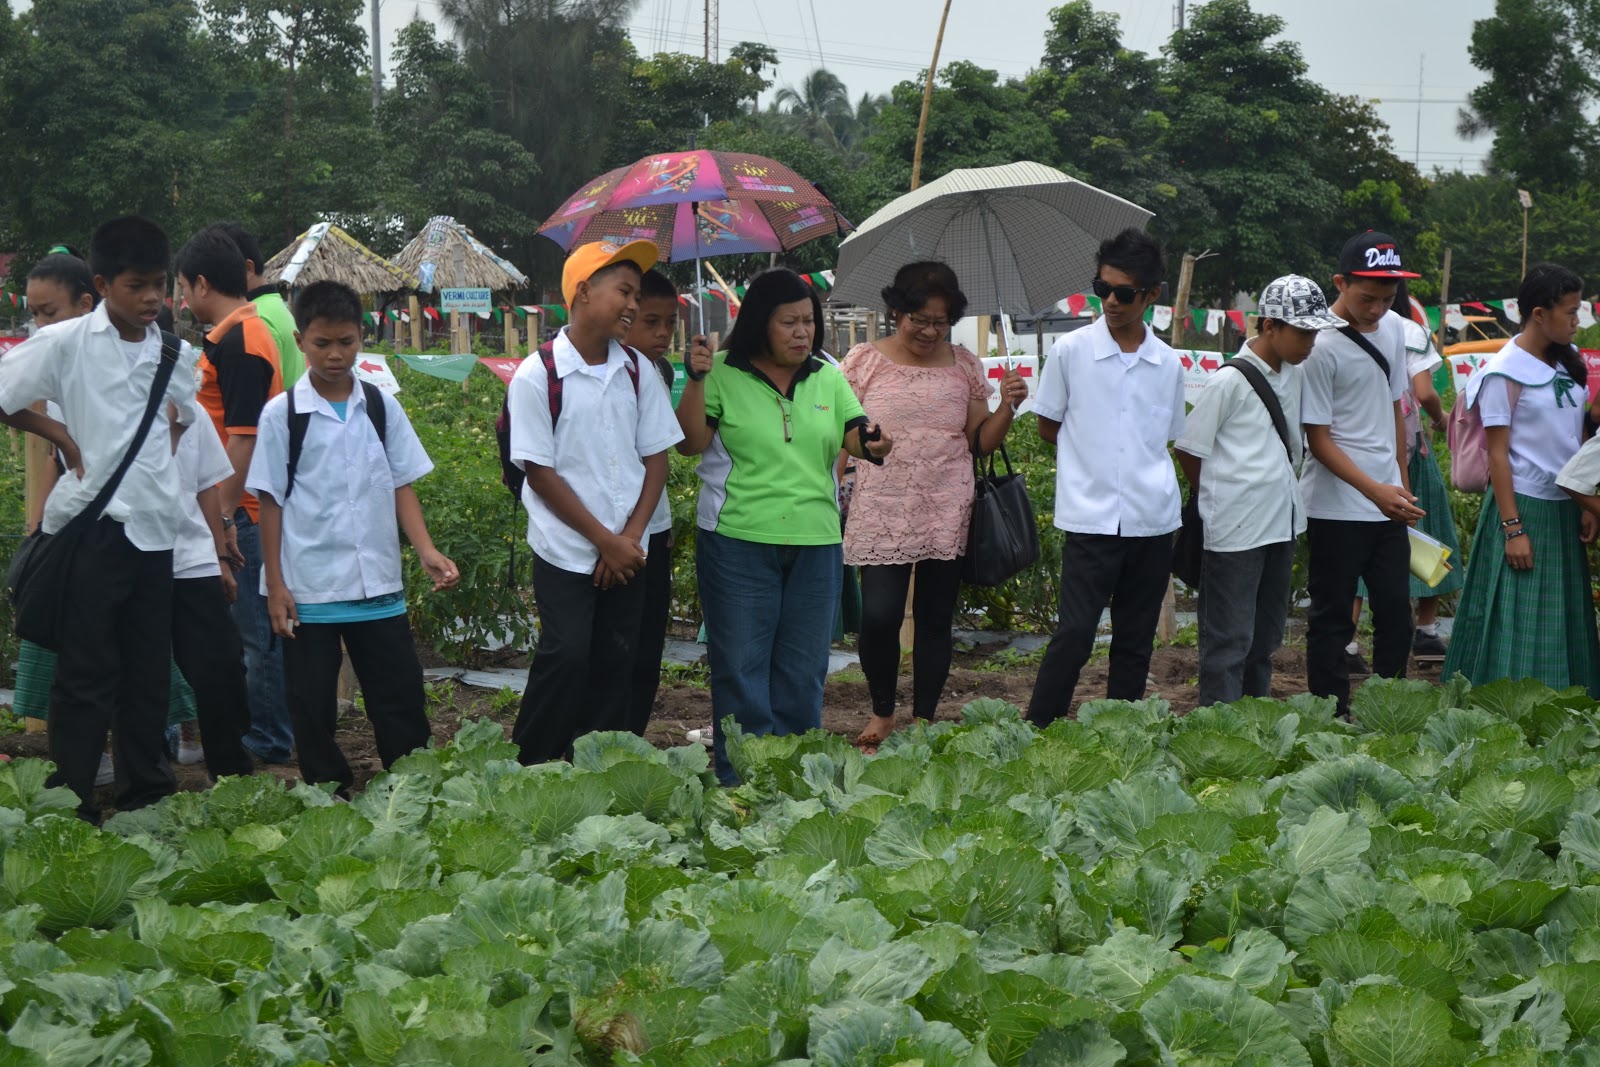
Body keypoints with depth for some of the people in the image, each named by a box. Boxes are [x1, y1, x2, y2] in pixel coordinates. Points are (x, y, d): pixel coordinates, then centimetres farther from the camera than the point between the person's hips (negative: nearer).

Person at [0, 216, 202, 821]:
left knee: (150, 668, 11)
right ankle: (70, 801, 7)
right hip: (90, 525, -5)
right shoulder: (66, 343, -6)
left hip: (154, 527, 5)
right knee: (87, 672, -1)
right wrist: (63, 441, -5)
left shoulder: (175, 354, 8)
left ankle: (145, 793, 22)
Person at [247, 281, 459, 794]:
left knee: (400, 697, 5)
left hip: (379, 586, 2)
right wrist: (276, 586, -6)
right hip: (309, 591, -2)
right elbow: (270, 501, -2)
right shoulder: (282, 414, -3)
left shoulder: (381, 406, 4)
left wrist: (426, 550, -7)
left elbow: (402, 485, 7)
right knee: (313, 709, 6)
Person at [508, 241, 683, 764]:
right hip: (565, 551, -4)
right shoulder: (536, 377, -9)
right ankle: (529, 774, 7)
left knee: (616, 664, 7)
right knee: (566, 660, -8)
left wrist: (632, 535, -7)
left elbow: (656, 456, 6)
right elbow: (540, 472, -10)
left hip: (628, 552, 4)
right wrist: (605, 541, -11)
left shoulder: (638, 372, 4)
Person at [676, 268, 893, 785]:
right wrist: (696, 382, -20)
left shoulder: (827, 377, 8)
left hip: (816, 542, 4)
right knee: (741, 665, 2)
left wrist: (871, 445, -21)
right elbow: (691, 443, -7)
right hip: (738, 542, -4)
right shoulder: (724, 373, -5)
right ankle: (738, 778, 10)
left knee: (803, 669, 11)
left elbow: (853, 433, 1)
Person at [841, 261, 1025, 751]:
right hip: (881, 514, -2)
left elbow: (980, 441, 10)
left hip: (947, 516, 2)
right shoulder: (864, 361, 1)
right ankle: (882, 713, 15)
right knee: (878, 617, -9)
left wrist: (1008, 407, -6)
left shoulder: (964, 366, 7)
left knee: (935, 619, 6)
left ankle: (924, 719, 20)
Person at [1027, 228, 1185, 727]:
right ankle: (1038, 733, -1)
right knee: (1075, 634, -11)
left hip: (1152, 521, 3)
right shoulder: (1070, 352, -1)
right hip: (1090, 518, -3)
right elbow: (1048, 427, 9)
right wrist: (1090, 459, 10)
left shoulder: (1168, 364, 7)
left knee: (1136, 642, 9)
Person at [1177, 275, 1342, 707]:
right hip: (1235, 531, -8)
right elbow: (1189, 450, -8)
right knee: (1230, 639, -3)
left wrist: (1286, 494, 11)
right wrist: (1222, 499, 2)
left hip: (1281, 525, 8)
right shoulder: (1230, 381, -14)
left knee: (1266, 637, 16)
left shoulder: (1293, 376, 8)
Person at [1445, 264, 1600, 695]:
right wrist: (1512, 528, -15)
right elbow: (1498, 453, -12)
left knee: (1565, 620, 9)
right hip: (1523, 505, -7)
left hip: (1564, 509, 7)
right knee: (1518, 621, -3)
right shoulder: (1505, 373, -12)